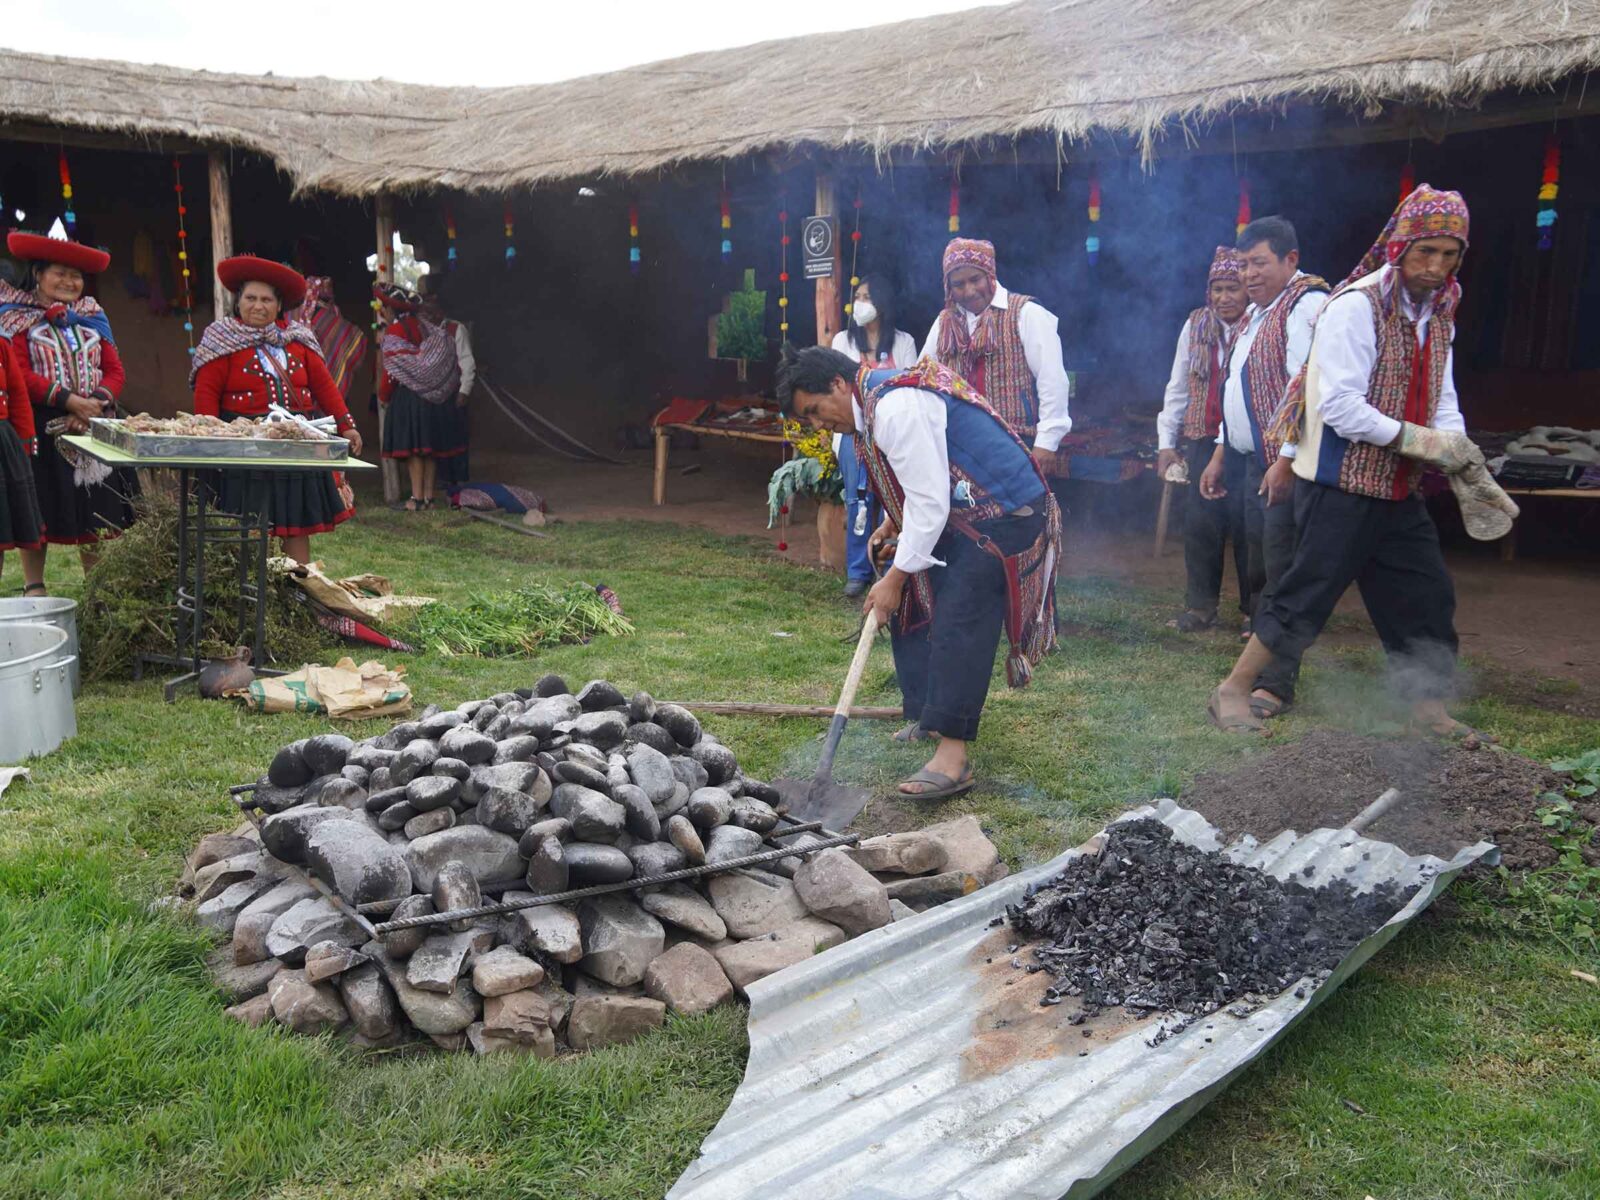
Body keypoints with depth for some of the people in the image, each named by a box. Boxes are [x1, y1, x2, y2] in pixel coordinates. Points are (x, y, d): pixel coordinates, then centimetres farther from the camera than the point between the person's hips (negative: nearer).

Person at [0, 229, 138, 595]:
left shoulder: (93, 318, 16)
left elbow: (115, 370, 8)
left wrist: (97, 402, -11)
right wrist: (68, 400, -20)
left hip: (94, 427, 4)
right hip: (42, 428, -4)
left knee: (96, 509, 4)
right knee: (40, 509, 0)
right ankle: (33, 587, 9)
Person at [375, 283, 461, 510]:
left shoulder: (393, 333, -9)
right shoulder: (421, 325, 9)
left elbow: (392, 370, -10)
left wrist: (383, 395, 4)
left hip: (408, 395, -6)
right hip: (432, 395, 6)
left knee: (412, 447, -4)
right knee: (429, 447, 8)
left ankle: (417, 498, -5)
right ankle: (429, 496, 11)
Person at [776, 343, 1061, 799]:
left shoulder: (896, 408, -22)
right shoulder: (876, 400, 11)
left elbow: (929, 502, -23)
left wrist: (895, 578, -17)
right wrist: (893, 525, 12)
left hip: (1004, 514, -11)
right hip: (964, 512, 11)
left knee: (959, 621, -15)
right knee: (913, 604, 13)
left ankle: (952, 757, -13)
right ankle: (927, 715, 24)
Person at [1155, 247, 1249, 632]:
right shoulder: (1195, 325, 8)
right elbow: (1178, 388, 13)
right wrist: (1166, 441, 11)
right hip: (1202, 441, 4)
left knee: (1246, 524, -1)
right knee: (1200, 523, 4)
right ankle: (1201, 603, 17)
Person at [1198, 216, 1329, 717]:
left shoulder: (1307, 305, -11)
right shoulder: (1256, 312, 20)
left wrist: (1287, 459, -23)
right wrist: (1221, 453, 23)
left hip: (1286, 463, -9)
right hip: (1252, 460, 9)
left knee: (1283, 571, -8)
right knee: (1260, 568, 13)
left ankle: (1276, 684, -4)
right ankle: (1261, 644, 22)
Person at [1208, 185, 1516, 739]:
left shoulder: (1437, 316, 11)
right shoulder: (1356, 307, -16)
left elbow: (1442, 403, 12)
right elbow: (1340, 406, -23)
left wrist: (1461, 457, -7)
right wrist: (1422, 441, -19)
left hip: (1397, 490, 8)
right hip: (1341, 484, -8)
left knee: (1427, 597, 12)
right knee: (1306, 593, -6)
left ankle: (1429, 709, 26)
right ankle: (1231, 693, 6)